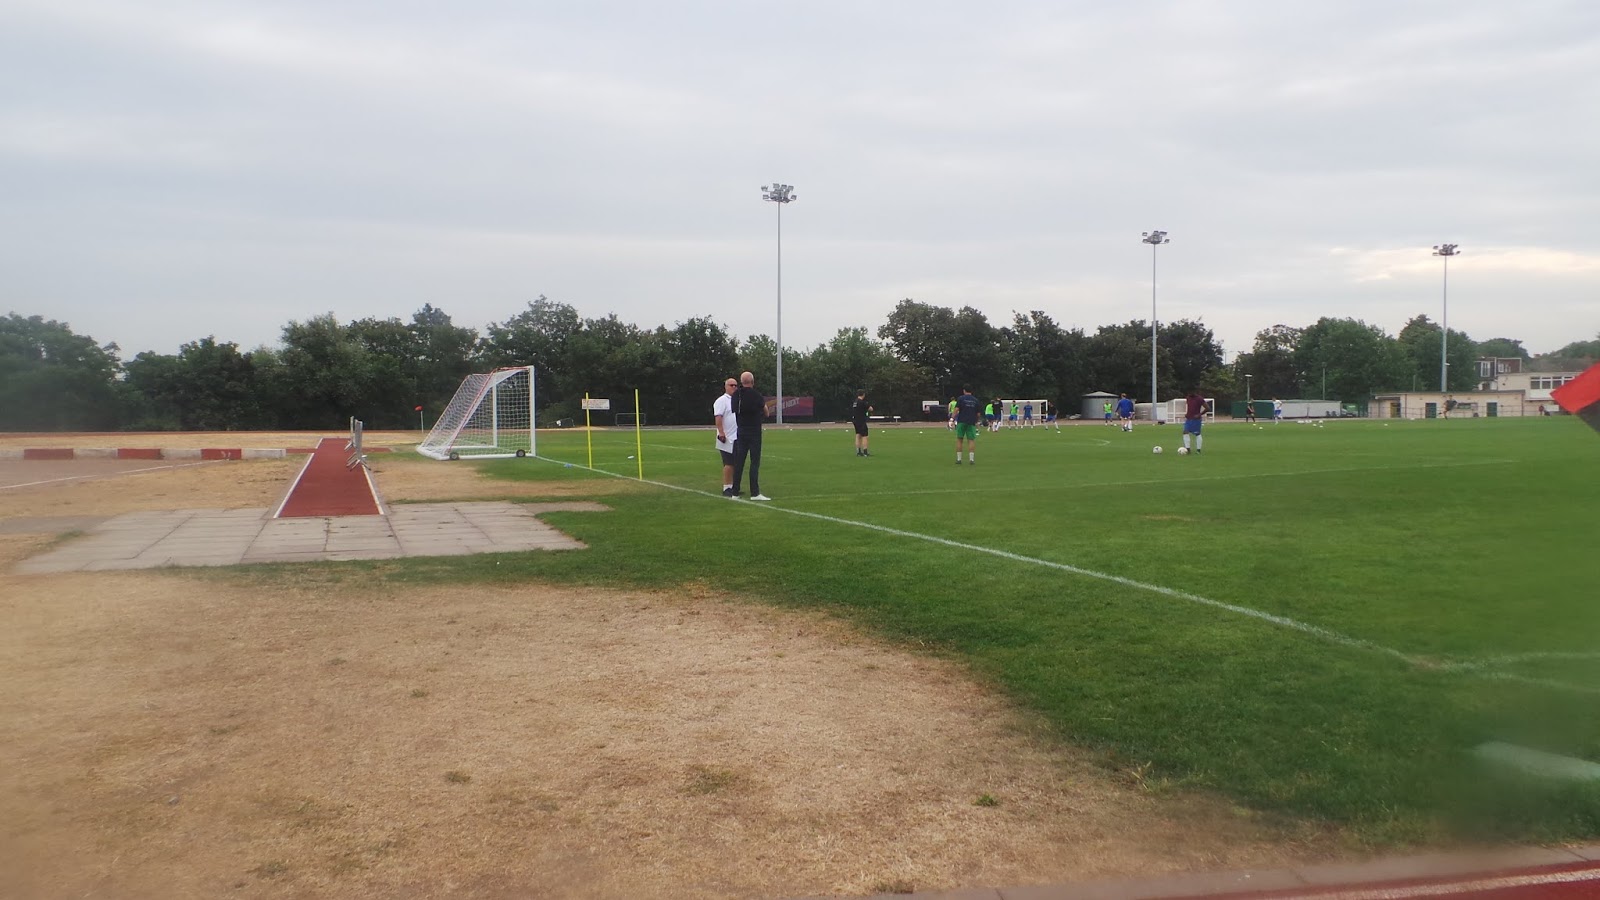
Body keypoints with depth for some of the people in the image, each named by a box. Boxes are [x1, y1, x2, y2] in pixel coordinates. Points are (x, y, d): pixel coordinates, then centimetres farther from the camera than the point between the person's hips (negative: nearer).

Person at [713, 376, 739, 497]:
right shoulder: (722, 400, -8)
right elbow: (718, 417, -17)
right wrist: (721, 432, -25)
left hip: (737, 438, 8)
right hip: (727, 439, -8)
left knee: (735, 464, 10)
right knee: (728, 464, -9)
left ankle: (732, 487, 16)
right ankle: (726, 488, -5)